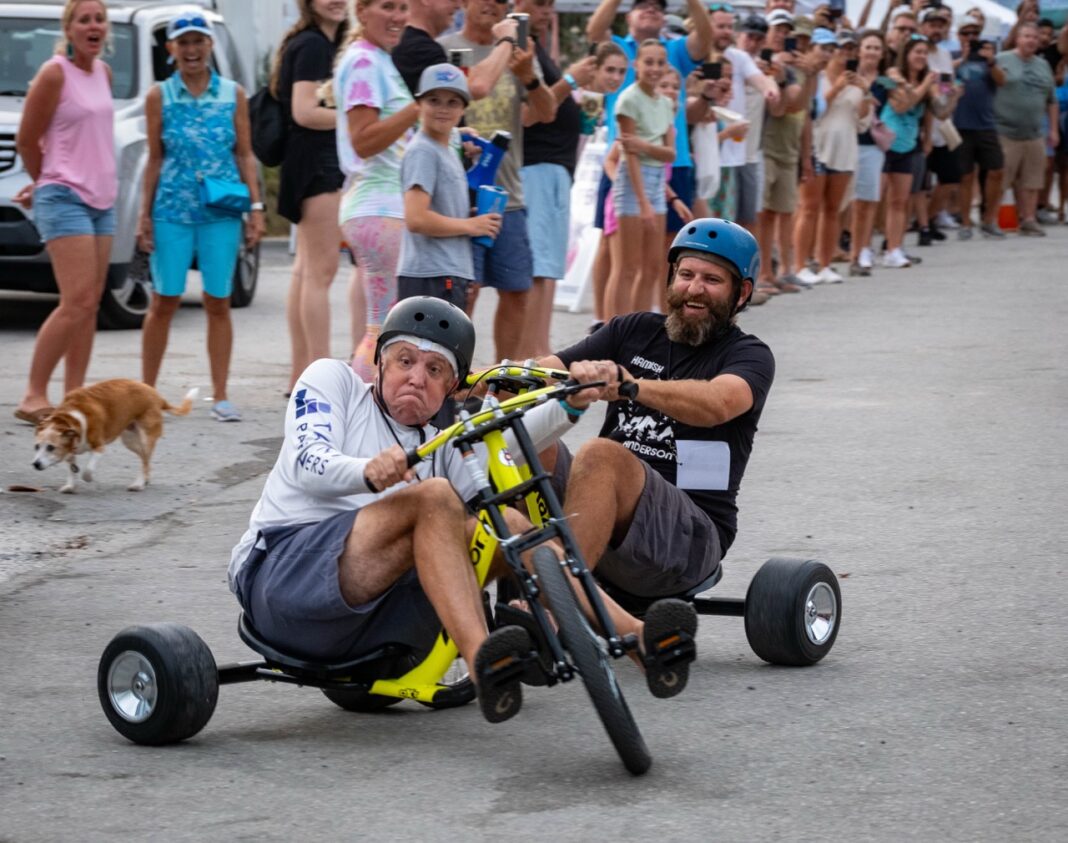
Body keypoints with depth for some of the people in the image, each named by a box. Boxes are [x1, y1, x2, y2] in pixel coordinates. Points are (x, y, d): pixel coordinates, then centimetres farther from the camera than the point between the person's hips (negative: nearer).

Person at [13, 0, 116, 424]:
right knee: (78, 302, -15)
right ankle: (33, 397, -10)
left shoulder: (103, 72, 12)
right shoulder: (54, 74, -11)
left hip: (101, 199, 8)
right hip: (64, 199, -8)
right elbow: (27, 141, -6)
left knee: (91, 304, 6)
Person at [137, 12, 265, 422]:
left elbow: (245, 155, 8)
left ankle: (220, 397, 8)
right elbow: (155, 159, 7)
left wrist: (256, 207, 1)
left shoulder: (233, 95, 6)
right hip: (172, 211, 0)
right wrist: (144, 214, 3)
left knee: (218, 303, 3)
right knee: (165, 301, 1)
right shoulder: (159, 96, 5)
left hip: (222, 213, 1)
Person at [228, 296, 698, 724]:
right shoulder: (332, 380, 13)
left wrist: (571, 404, -16)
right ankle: (481, 660, -48)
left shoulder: (441, 449, 24)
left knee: (508, 526, -13)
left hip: (370, 626, 5)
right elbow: (307, 464, -8)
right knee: (435, 496, -26)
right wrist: (367, 473, -29)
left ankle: (637, 638, -29)